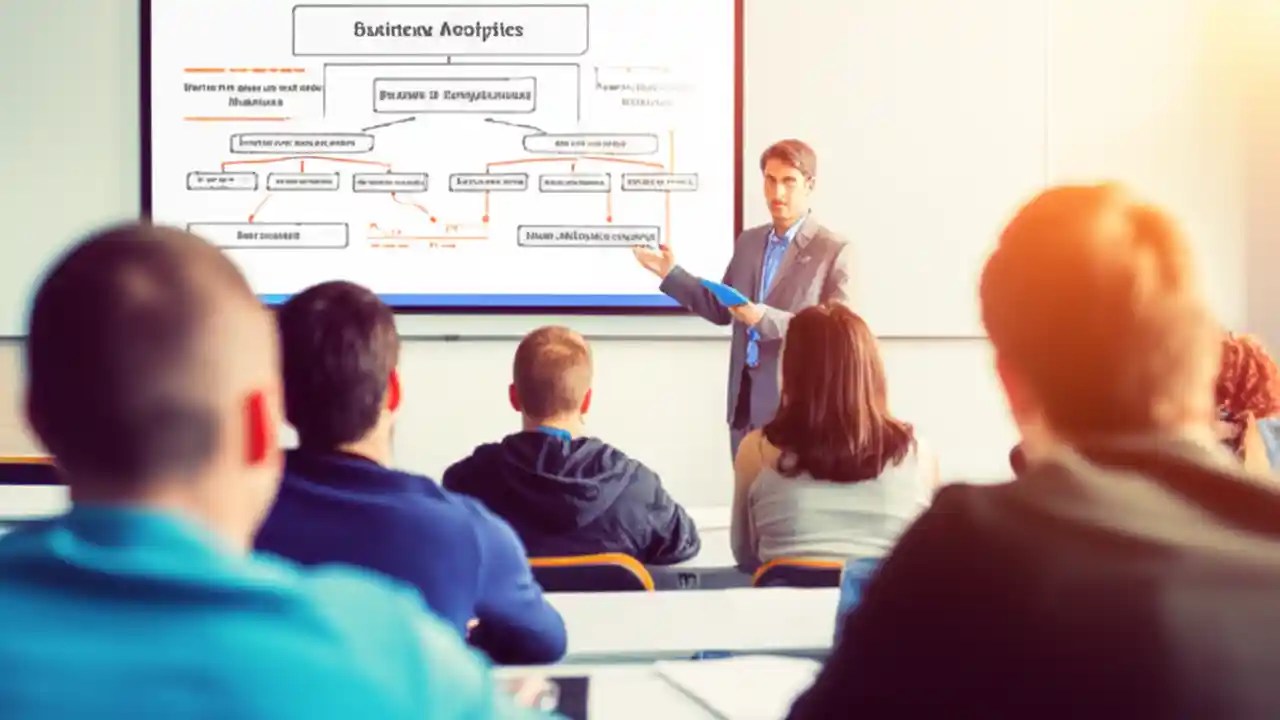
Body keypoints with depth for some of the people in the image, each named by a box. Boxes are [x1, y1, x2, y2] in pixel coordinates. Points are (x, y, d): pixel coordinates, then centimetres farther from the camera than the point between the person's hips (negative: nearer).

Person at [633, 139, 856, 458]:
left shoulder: (835, 251, -7)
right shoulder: (748, 241, 12)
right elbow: (722, 310, 18)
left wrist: (766, 319, -25)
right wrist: (672, 274, 10)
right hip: (745, 398, 6)